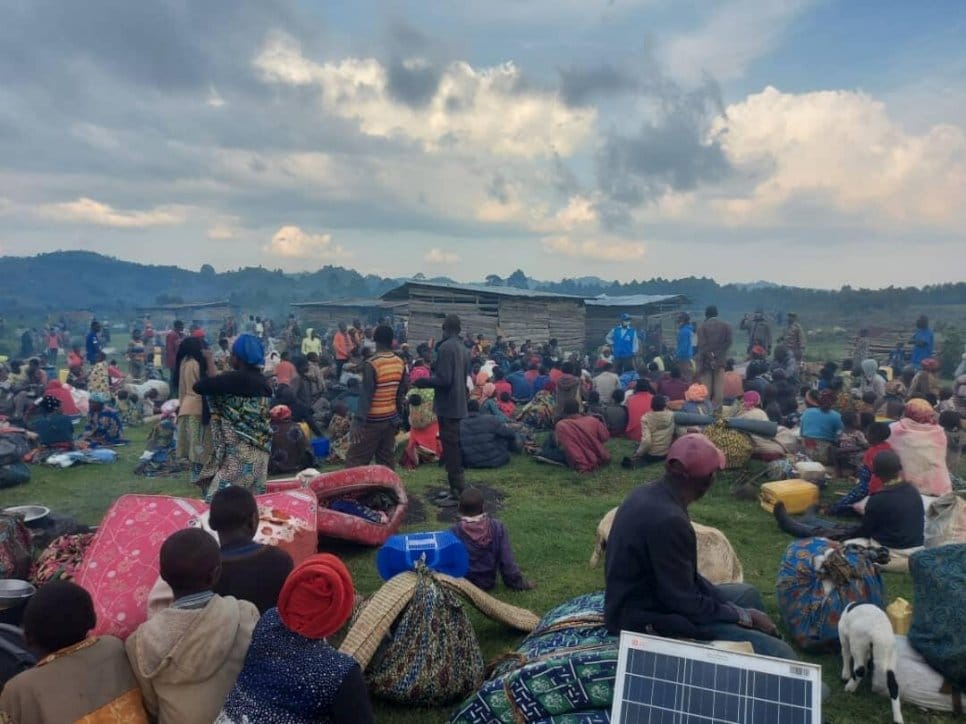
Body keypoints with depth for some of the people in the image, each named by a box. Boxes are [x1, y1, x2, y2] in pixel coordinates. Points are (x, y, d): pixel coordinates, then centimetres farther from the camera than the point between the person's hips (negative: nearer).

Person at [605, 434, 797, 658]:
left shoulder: (647, 494, 0)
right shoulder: (668, 521, -29)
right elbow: (684, 603, -22)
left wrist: (727, 606, 7)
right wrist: (743, 616, -8)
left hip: (645, 599, 10)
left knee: (746, 594, 23)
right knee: (779, 654, -15)